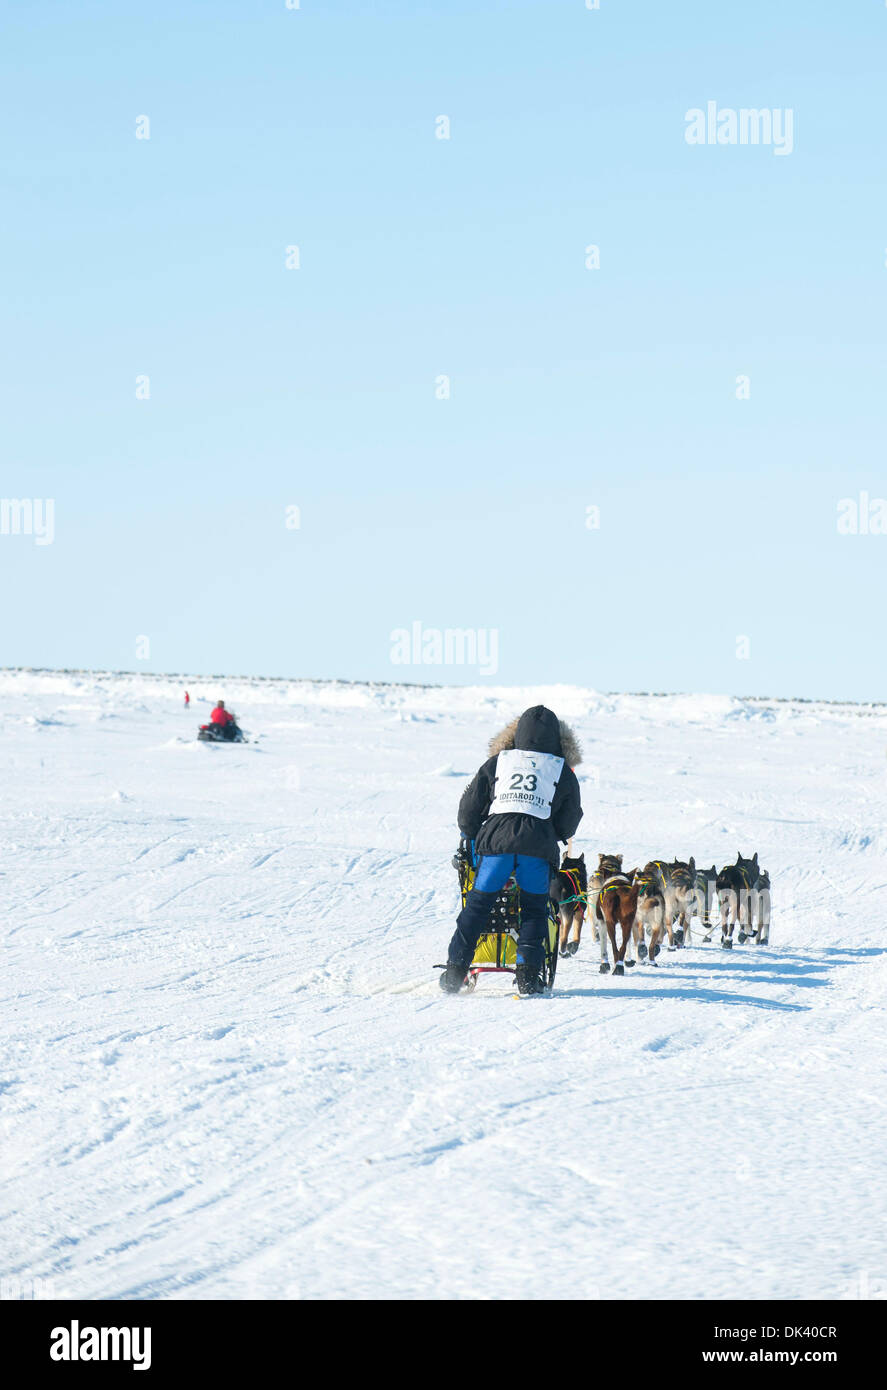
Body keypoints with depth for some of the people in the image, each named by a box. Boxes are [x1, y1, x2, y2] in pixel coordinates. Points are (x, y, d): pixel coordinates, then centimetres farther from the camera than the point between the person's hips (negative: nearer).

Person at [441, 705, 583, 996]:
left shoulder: (497, 762, 15)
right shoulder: (562, 771, 13)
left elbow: (469, 806, 16)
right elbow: (570, 820, 17)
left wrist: (471, 836, 32)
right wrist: (557, 837, 37)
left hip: (496, 839, 1)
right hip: (538, 846, -1)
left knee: (477, 904, 8)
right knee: (534, 909, 11)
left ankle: (455, 970, 3)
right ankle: (528, 973, -2)